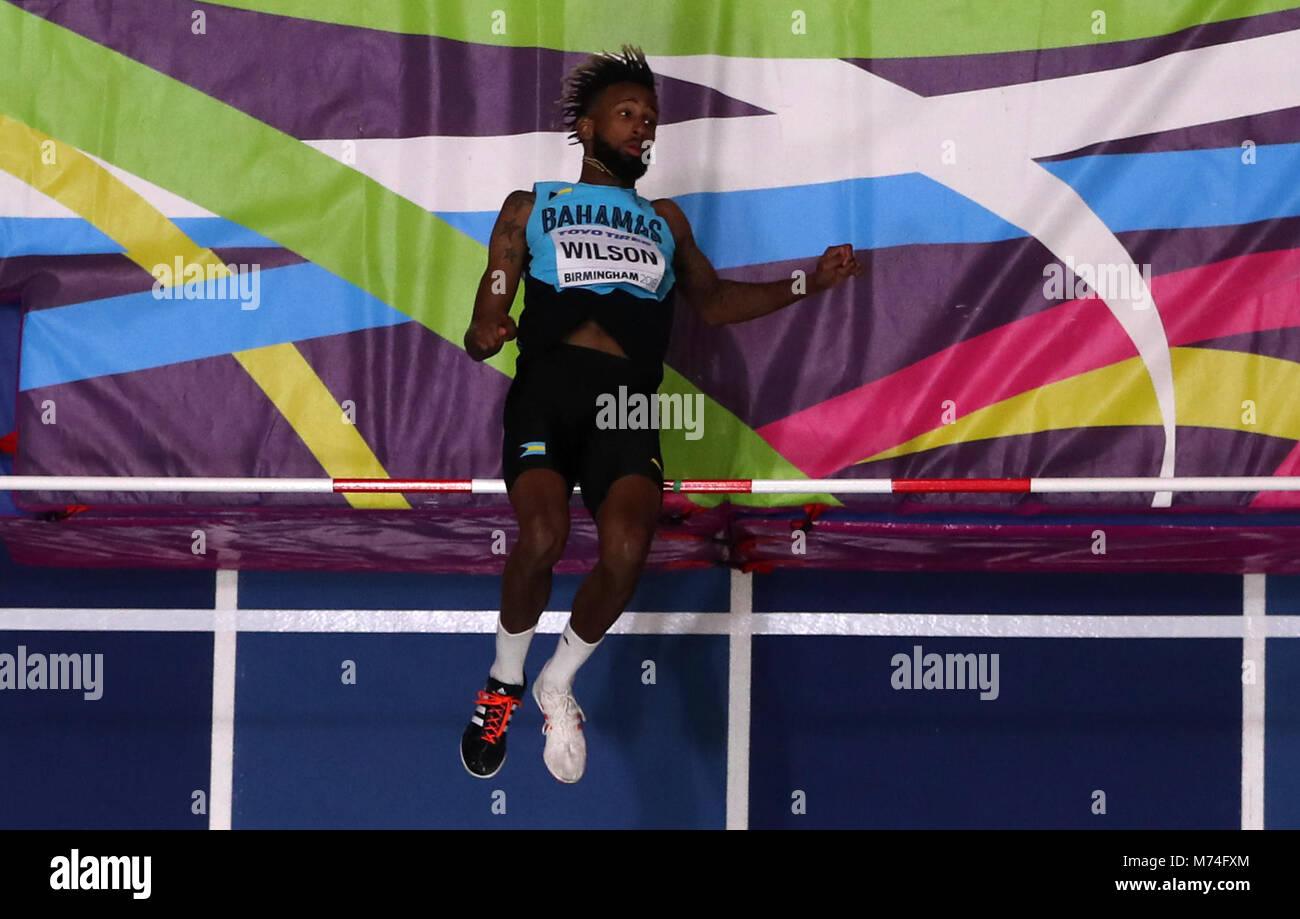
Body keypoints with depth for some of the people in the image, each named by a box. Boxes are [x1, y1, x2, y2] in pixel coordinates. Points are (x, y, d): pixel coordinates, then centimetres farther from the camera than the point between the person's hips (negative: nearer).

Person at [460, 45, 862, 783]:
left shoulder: (665, 219, 33)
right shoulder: (531, 208, 24)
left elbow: (714, 301, 32)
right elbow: (491, 309, 15)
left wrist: (809, 284, 20)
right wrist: (484, 333, -10)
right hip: (548, 381, -2)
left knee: (628, 548, -28)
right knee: (543, 535, -32)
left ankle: (558, 685, -1)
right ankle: (505, 683, -4)